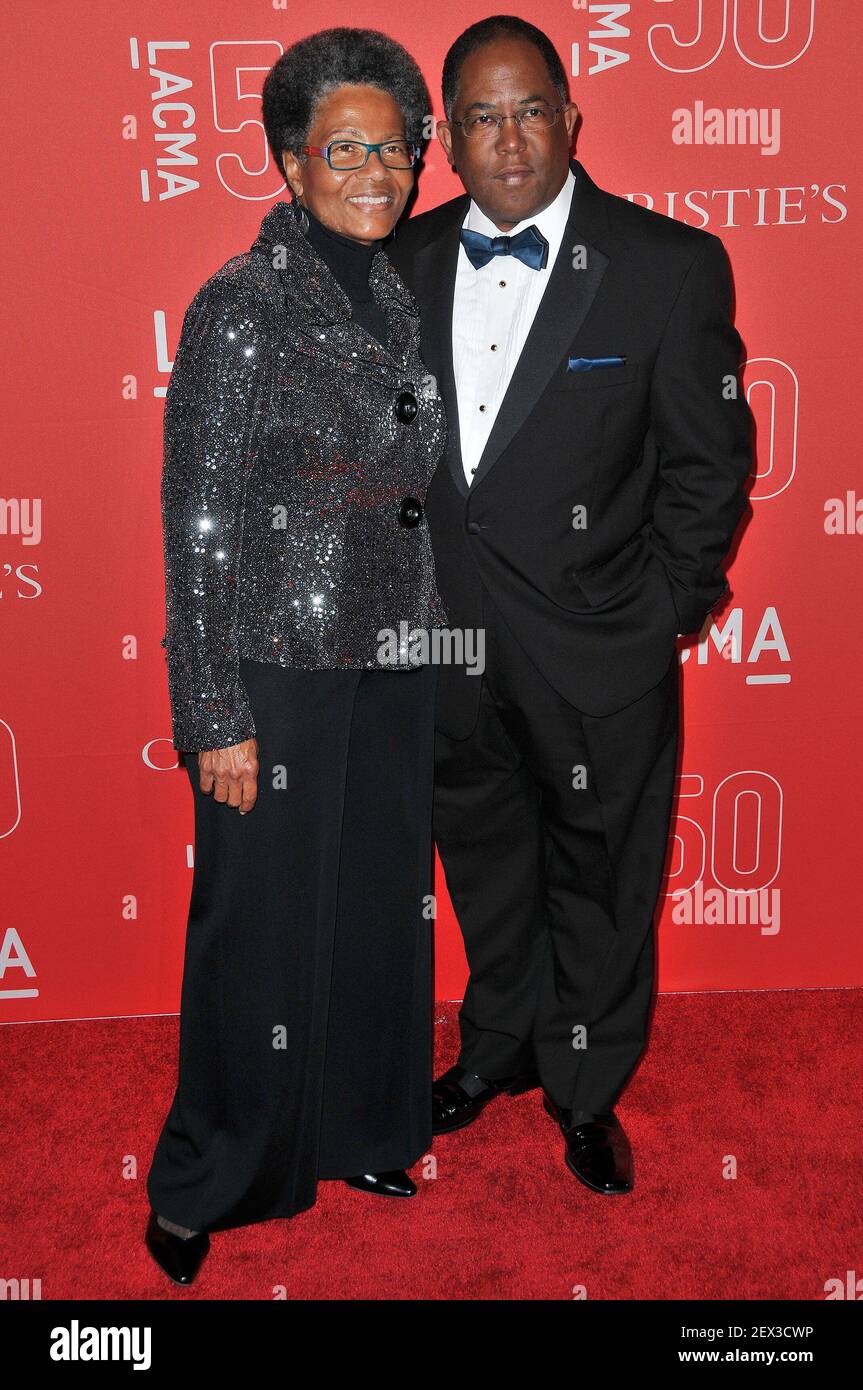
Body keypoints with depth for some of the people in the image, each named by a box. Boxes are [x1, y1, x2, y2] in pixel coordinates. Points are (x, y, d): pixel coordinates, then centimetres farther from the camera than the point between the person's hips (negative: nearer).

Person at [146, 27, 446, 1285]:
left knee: (384, 908, 15)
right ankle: (205, 1184, 25)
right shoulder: (240, 308, -9)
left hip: (395, 673, 6)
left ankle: (360, 1132, 37)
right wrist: (215, 717, -14)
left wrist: (430, 643, 14)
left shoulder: (401, 304, 10)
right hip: (279, 674, -6)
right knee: (261, 931, 4)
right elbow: (197, 527, -12)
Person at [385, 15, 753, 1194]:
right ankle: (502, 1045, 46)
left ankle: (586, 1089, 36)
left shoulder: (672, 264, -10)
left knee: (598, 876, 13)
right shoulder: (404, 263, 2)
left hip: (598, 654, -3)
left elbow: (709, 461, -7)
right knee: (482, 855, 21)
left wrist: (665, 610, -9)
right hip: (447, 647, 4)